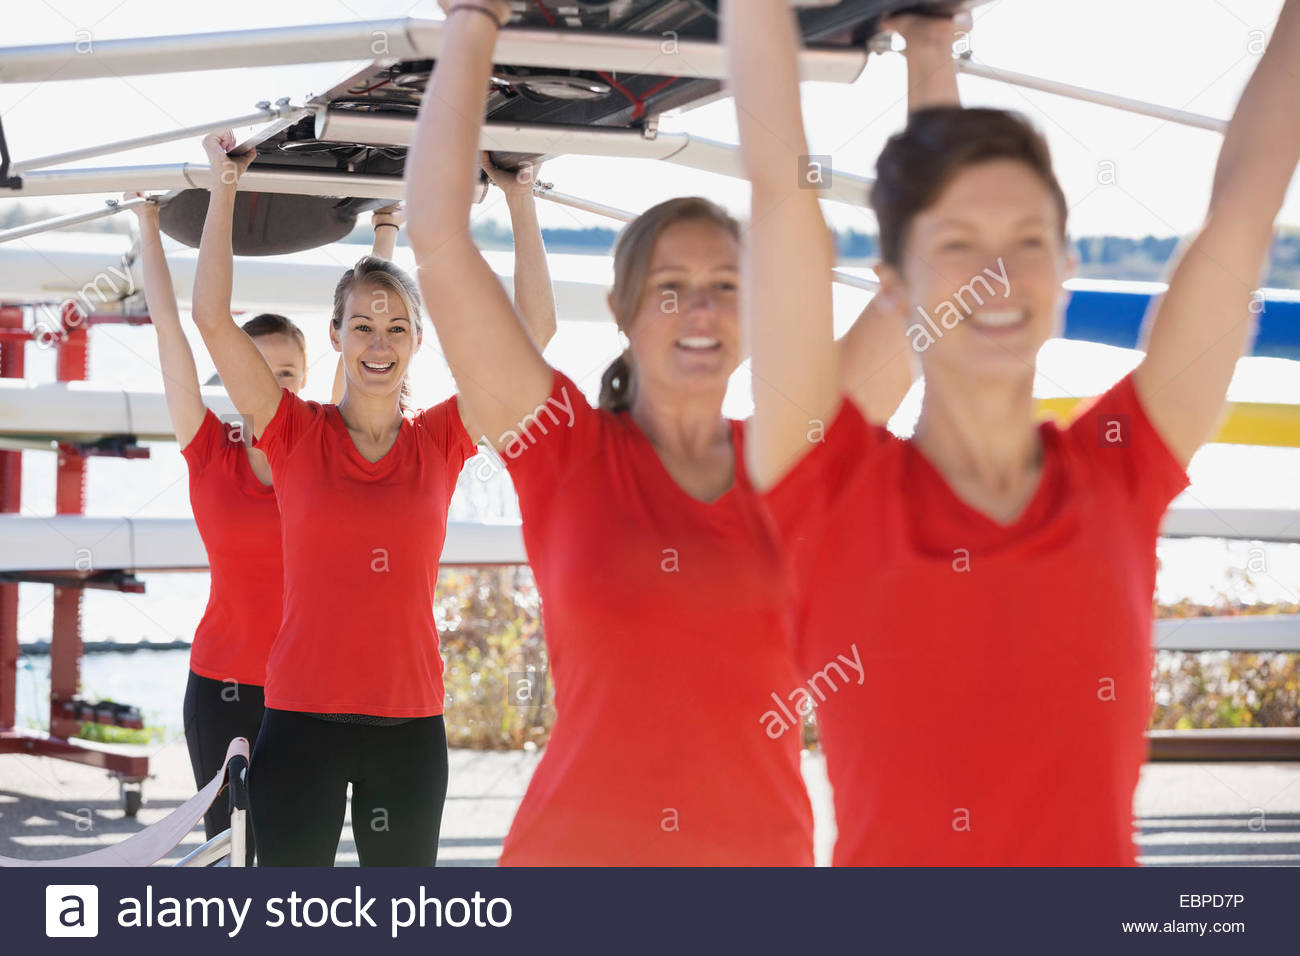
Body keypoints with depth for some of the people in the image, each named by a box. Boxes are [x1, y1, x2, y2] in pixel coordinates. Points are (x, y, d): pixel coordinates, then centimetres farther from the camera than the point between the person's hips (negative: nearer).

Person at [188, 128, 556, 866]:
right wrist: (225, 187, -4)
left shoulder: (441, 441, 5)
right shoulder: (298, 435, 1)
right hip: (302, 720, -1)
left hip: (409, 724, 1)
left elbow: (536, 329, 2)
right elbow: (212, 317, -6)